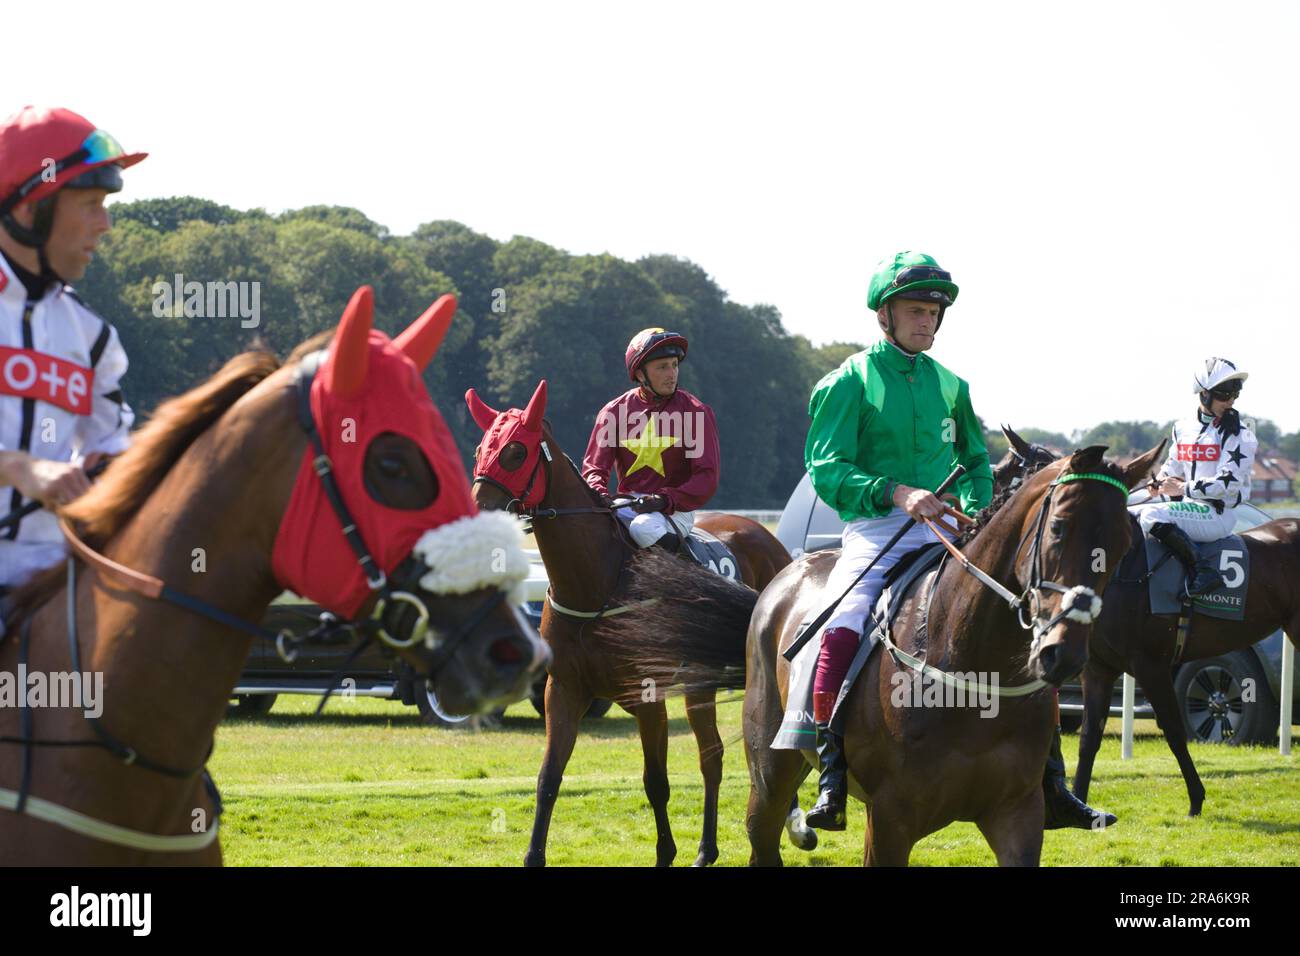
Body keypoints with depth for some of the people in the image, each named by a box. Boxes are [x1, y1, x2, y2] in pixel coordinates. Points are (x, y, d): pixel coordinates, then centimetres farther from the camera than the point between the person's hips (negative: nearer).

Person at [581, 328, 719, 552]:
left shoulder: (695, 412, -2)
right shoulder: (615, 411, 7)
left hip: (674, 508, -4)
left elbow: (707, 477, -7)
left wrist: (666, 500, -23)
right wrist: (598, 494, -21)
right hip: (625, 505, 4)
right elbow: (594, 466, 4)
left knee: (644, 527, -36)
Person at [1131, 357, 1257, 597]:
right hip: (1188, 507, 8)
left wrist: (1183, 488, -15)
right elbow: (1173, 467, 24)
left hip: (1218, 514, -7)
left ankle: (1202, 570, -28)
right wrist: (1159, 483, 1)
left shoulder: (1238, 433, -10)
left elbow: (1229, 484, -18)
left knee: (1151, 516, -30)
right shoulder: (1183, 428, 11)